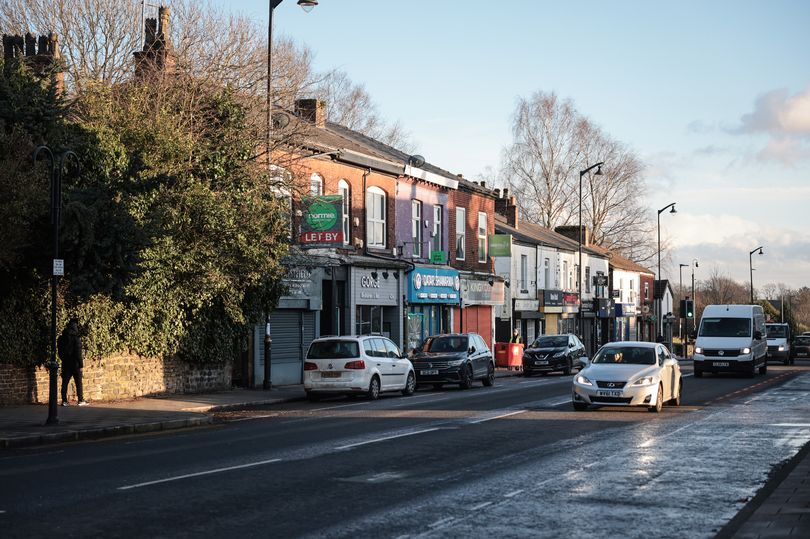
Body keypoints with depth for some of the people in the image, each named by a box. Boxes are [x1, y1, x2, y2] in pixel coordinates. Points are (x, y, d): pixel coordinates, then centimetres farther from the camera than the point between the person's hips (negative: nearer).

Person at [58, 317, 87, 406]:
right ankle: (81, 400, 5)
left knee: (65, 382, 7)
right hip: (75, 364, -5)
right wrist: (81, 364, -10)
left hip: (65, 363, 5)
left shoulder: (61, 338, 5)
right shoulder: (76, 338, -13)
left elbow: (60, 351, 11)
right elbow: (78, 352, -15)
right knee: (78, 382, 4)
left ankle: (64, 400, 5)